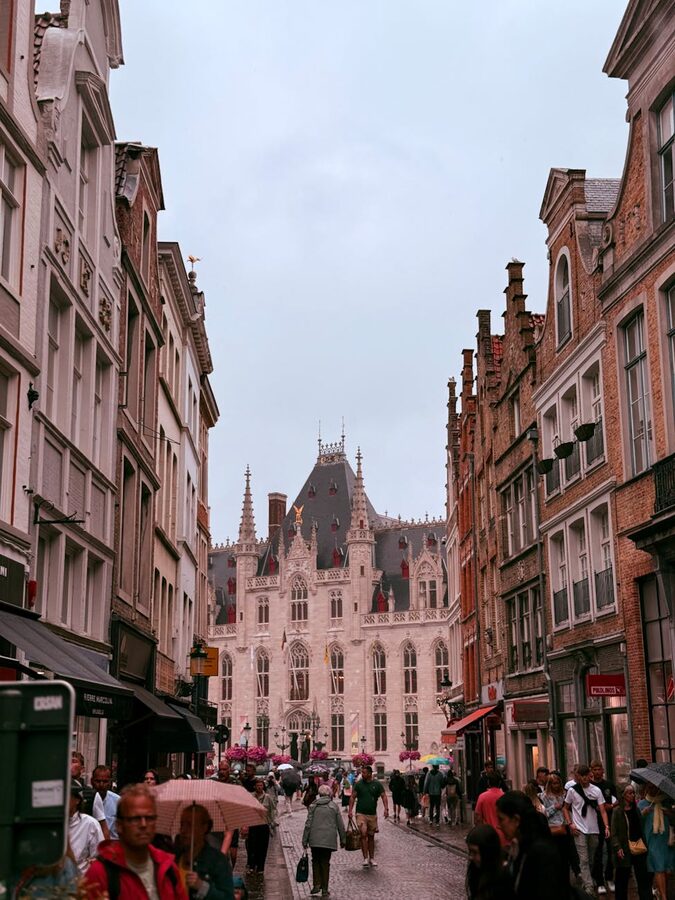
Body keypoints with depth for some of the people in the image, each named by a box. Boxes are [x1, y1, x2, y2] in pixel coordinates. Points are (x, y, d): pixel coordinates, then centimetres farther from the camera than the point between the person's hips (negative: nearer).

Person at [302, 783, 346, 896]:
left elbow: (308, 825, -1)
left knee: (316, 861, 15)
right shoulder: (334, 806, 1)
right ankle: (324, 889, 9)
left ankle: (317, 884, 3)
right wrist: (342, 840, 13)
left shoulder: (313, 806, 1)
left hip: (315, 840, 0)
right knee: (325, 863, 7)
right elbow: (340, 825, 3)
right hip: (329, 840, 0)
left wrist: (305, 840, 5)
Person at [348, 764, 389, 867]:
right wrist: (350, 810, -6)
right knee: (363, 834, -14)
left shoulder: (377, 784, 1)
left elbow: (384, 796, 0)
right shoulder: (358, 784, -1)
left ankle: (372, 858, 20)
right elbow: (352, 797, 2)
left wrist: (386, 809, -13)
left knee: (371, 836, 10)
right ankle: (365, 858, -11)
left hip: (372, 814, 2)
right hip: (361, 813, -2)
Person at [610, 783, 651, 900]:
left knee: (643, 877, 2)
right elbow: (613, 832, -7)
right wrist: (617, 847, -16)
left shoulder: (637, 809, 9)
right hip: (625, 850, -3)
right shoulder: (618, 811, -3)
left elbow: (642, 828, 10)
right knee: (622, 879, 6)